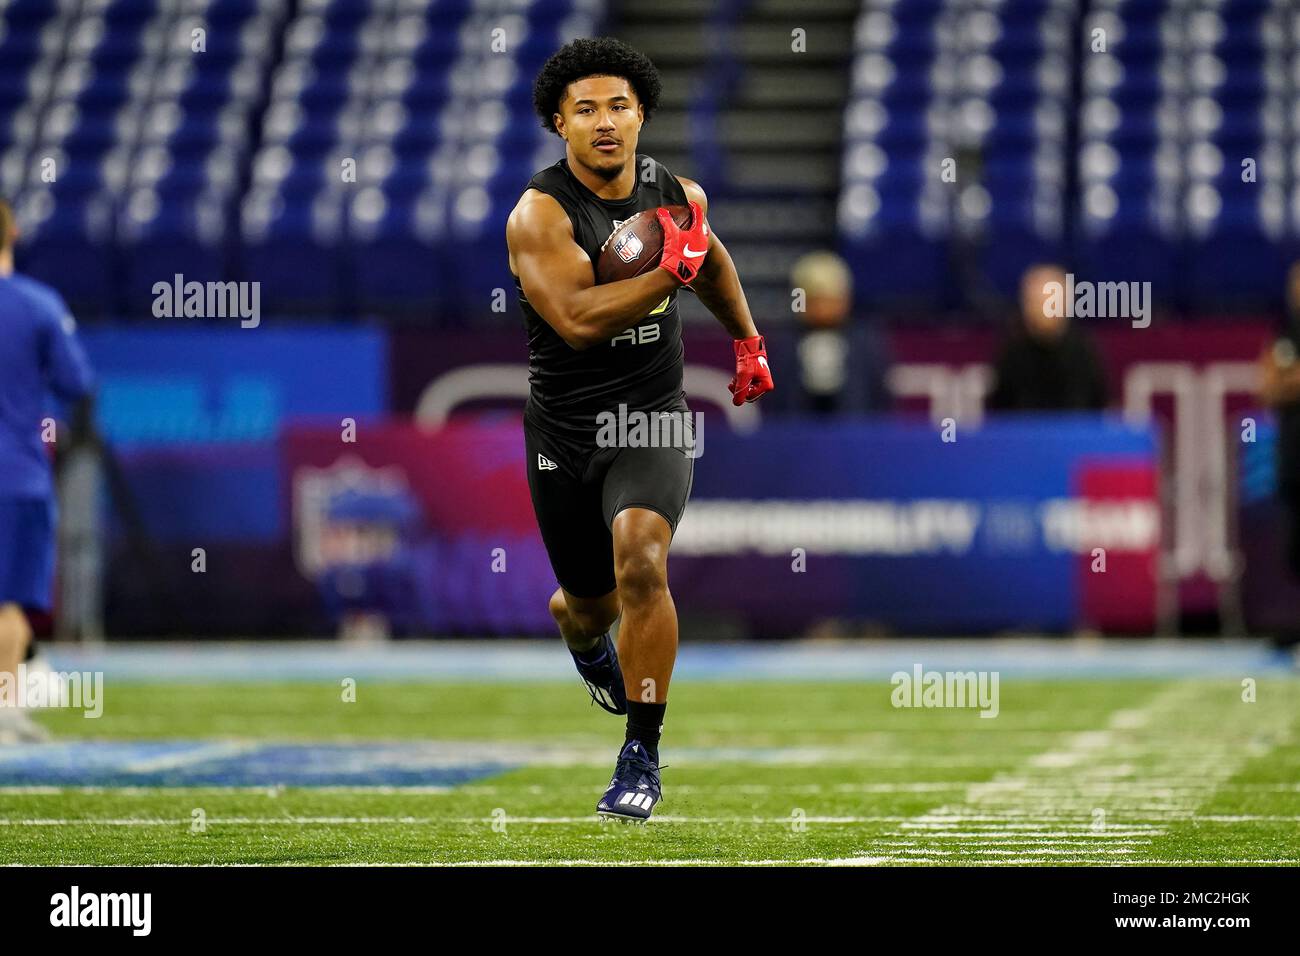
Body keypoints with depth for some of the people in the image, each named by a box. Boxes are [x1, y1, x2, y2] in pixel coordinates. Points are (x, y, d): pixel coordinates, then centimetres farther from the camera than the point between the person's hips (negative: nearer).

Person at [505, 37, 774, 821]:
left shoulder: (677, 194, 1)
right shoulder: (539, 214, -15)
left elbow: (712, 258, 26)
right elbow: (577, 319, -29)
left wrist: (748, 341, 29)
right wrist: (672, 271, -29)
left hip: (654, 418, 1)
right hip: (564, 428, -1)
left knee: (640, 560, -25)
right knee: (590, 603, 13)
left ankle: (643, 756, -16)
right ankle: (586, 640, 55)